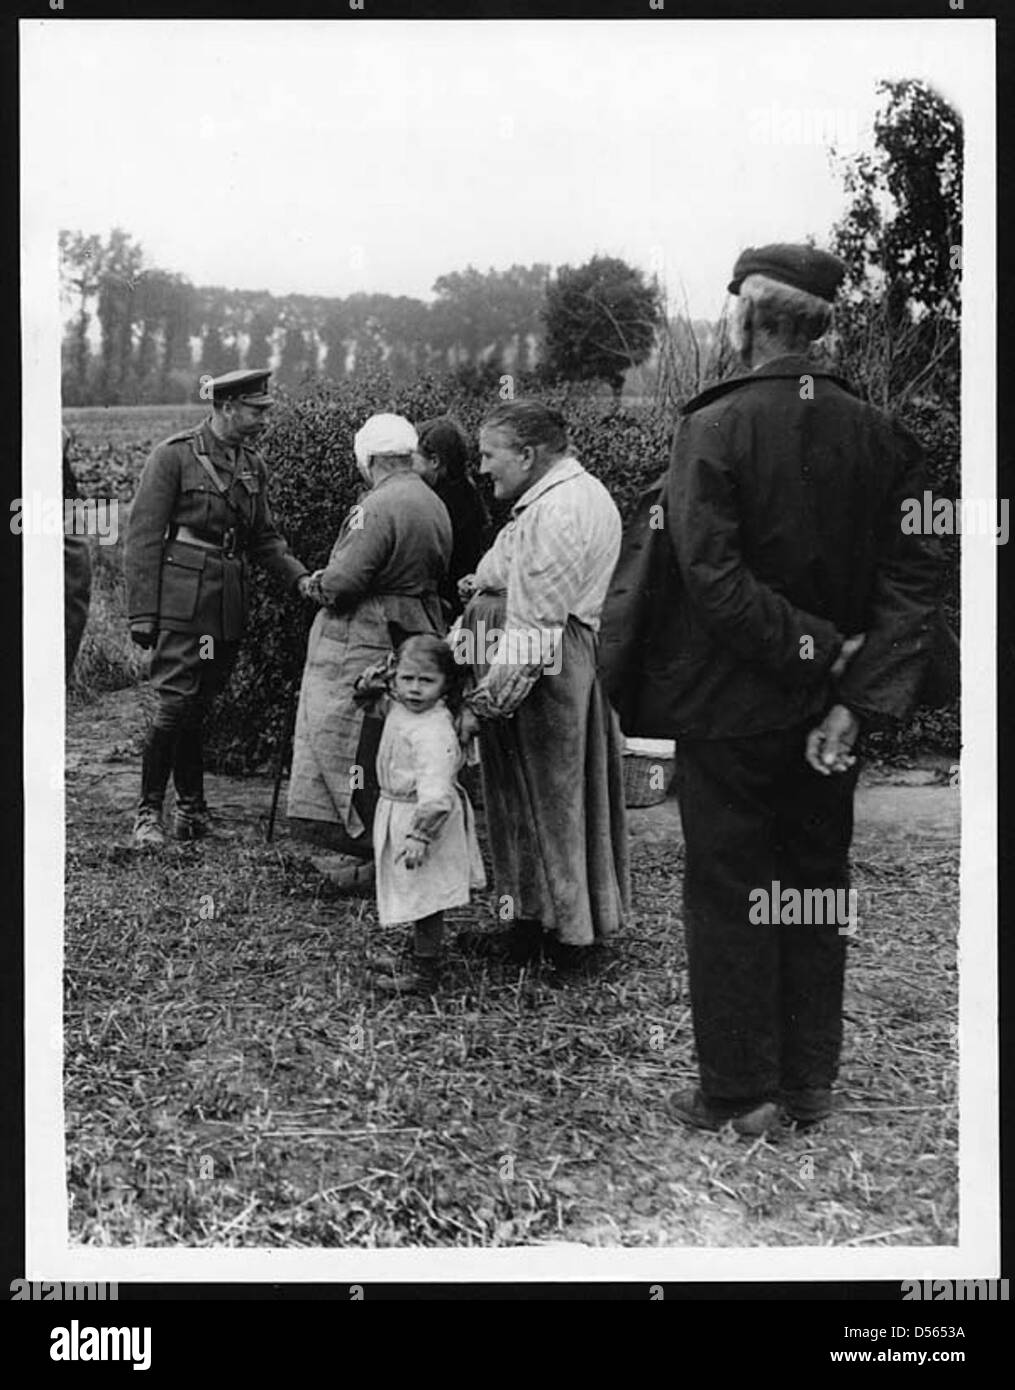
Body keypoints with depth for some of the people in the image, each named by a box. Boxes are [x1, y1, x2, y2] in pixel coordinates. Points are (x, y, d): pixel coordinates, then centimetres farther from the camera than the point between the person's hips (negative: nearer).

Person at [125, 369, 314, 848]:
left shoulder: (253, 465, 13)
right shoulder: (173, 455, -6)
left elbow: (264, 538, 19)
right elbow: (143, 537, -7)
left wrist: (299, 577, 1)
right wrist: (142, 613, -11)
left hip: (229, 606, 6)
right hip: (182, 604, -6)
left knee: (197, 709, 11)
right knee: (176, 705, -9)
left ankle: (191, 809, 19)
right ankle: (149, 813, 2)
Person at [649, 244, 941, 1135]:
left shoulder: (714, 427, -13)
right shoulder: (876, 434, 1)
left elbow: (714, 578, -22)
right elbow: (913, 583, -4)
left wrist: (817, 650, -16)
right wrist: (856, 699, -9)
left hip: (731, 707, -5)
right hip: (827, 715, 5)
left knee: (728, 896, 8)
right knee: (817, 891, 16)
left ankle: (740, 1094, 17)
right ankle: (810, 1087, 27)